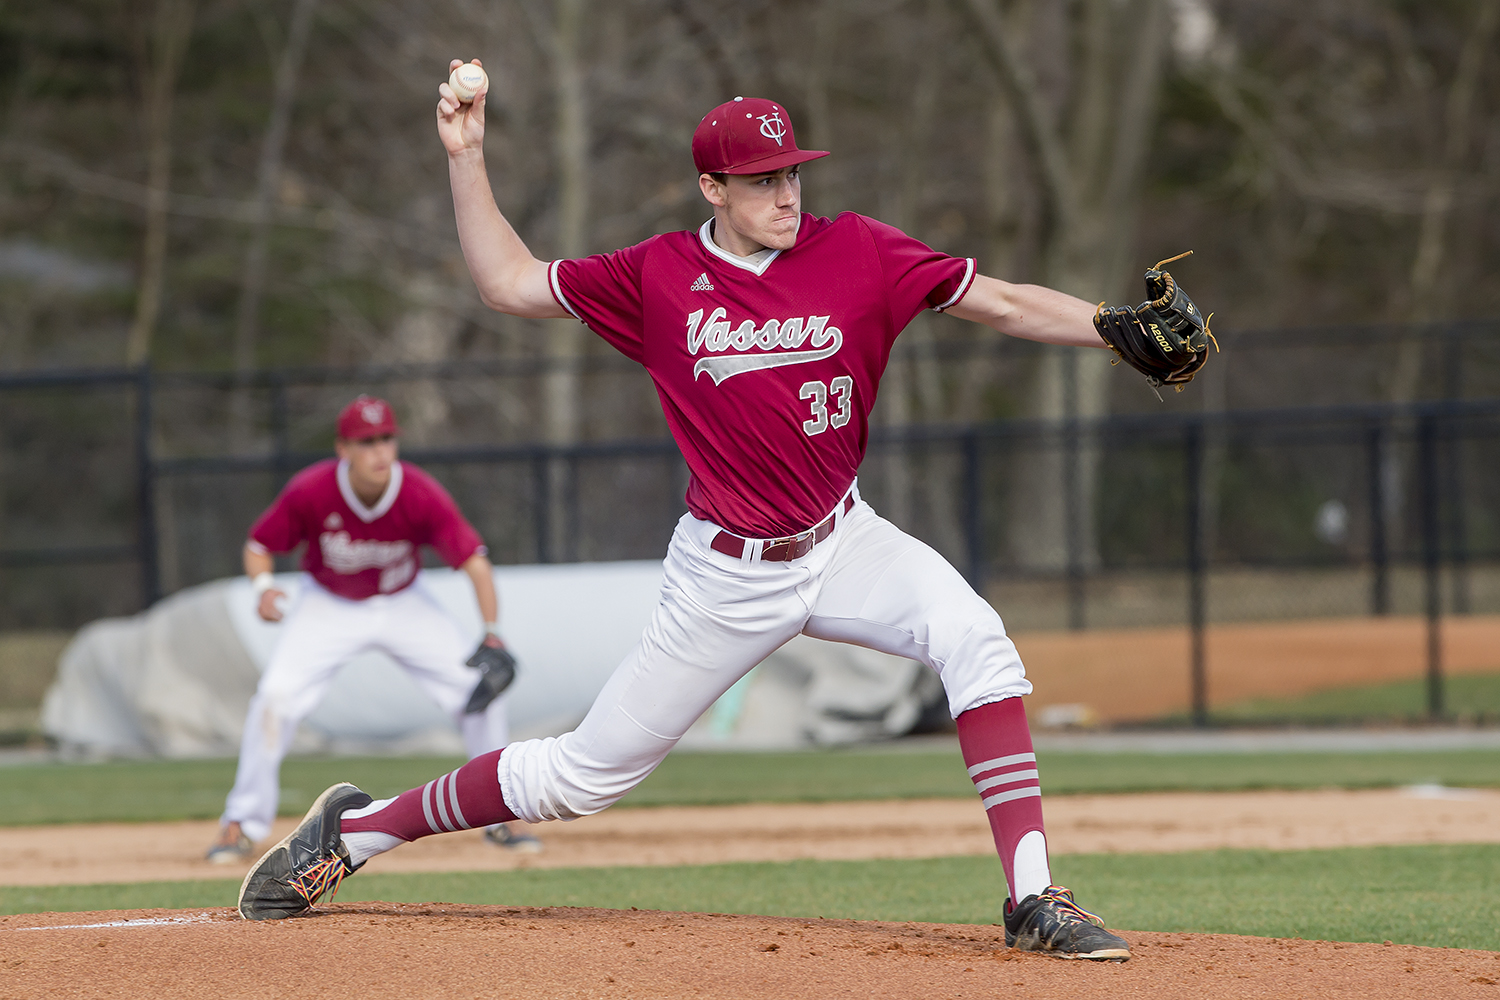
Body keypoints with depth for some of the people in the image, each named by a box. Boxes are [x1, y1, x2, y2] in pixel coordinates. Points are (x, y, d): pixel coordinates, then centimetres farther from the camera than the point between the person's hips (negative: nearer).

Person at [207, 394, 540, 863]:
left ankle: (499, 818, 8)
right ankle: (242, 824, -3)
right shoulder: (310, 491, -27)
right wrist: (263, 585, -36)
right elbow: (258, 545, -13)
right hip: (328, 608, -1)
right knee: (275, 696, -20)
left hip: (405, 605, 1)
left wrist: (492, 635, -43)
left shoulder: (420, 495, -28)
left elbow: (473, 559, -29)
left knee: (481, 689, -11)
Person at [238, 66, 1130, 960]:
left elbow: (1000, 302, -8)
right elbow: (509, 282, 3)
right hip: (727, 575, -2)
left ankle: (1033, 898, -26)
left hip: (842, 543, 2)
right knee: (586, 773, 3)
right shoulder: (659, 277, -6)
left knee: (973, 635, -28)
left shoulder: (857, 253, -6)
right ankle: (357, 831, 24)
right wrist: (467, 157, -4)